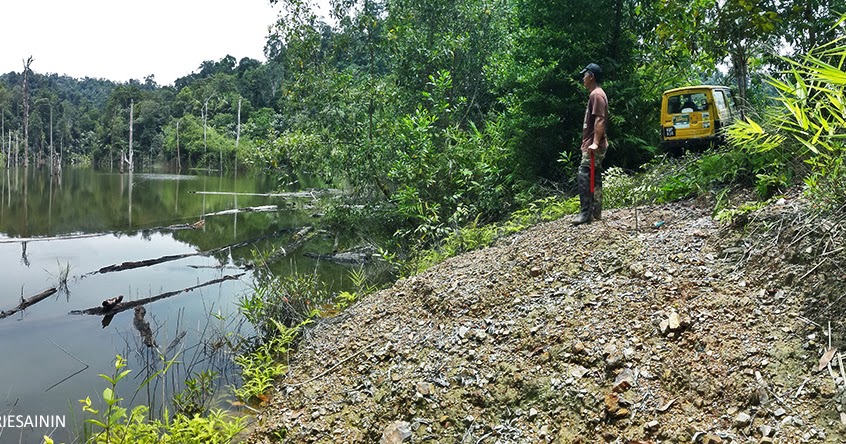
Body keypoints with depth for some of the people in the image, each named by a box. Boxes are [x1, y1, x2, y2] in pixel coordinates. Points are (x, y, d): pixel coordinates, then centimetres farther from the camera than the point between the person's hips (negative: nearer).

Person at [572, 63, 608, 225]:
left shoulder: (596, 94, -12)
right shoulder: (596, 94, 19)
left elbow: (599, 120, -21)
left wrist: (595, 143, -26)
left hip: (593, 146, -11)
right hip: (592, 145, 11)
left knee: (584, 177, -13)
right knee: (594, 178, 10)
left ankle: (585, 214, -14)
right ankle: (596, 212, 14)